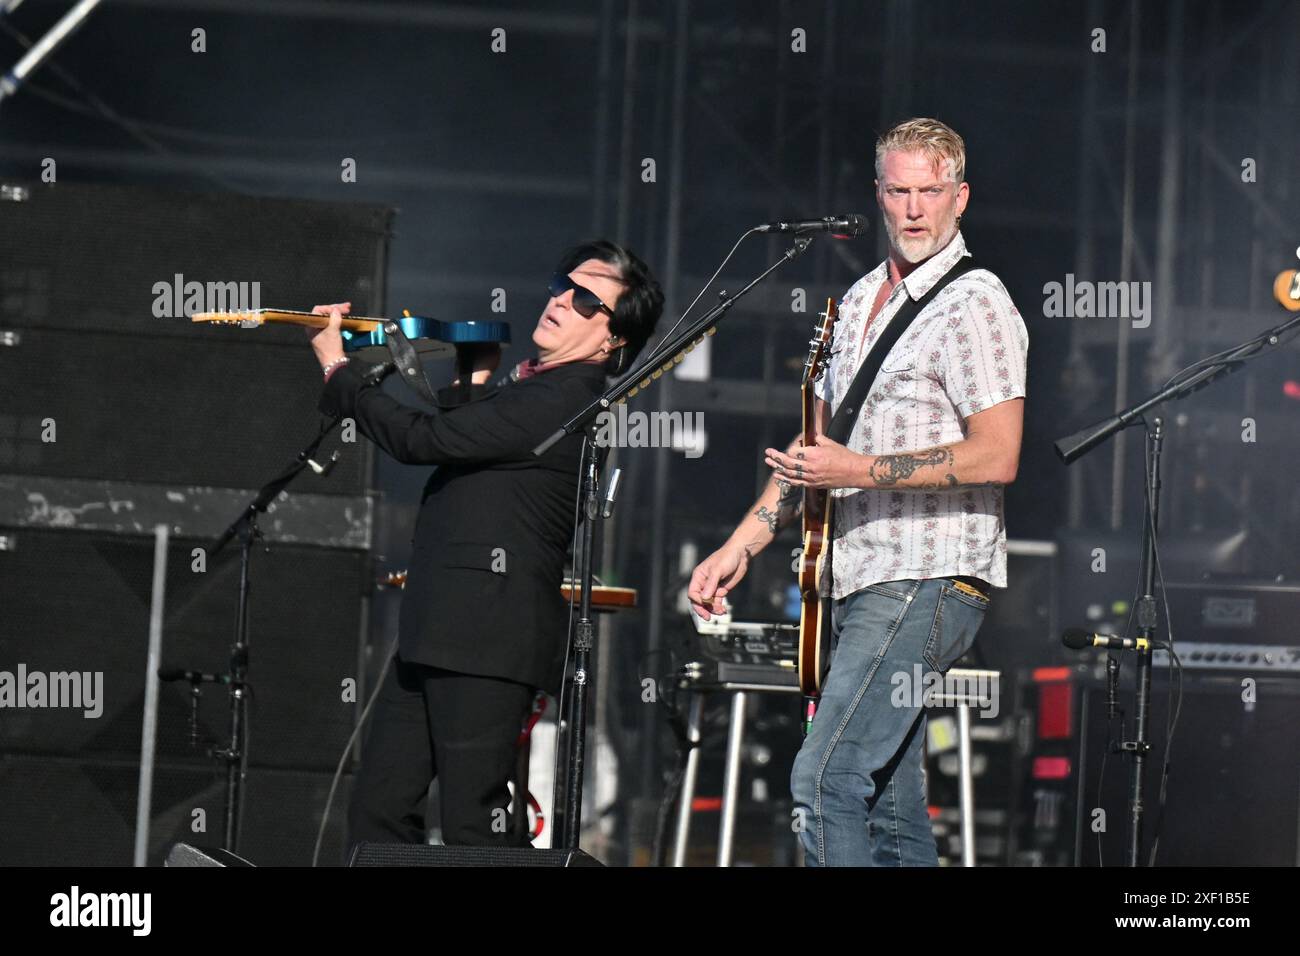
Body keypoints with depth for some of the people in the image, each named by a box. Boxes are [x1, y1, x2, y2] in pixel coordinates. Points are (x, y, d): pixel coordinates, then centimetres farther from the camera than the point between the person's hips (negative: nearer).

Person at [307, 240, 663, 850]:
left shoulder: (566, 400, -14)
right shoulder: (533, 388, 17)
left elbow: (423, 440, -16)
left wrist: (338, 372, -4)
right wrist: (473, 381, 16)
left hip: (486, 638, -10)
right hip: (438, 632, 10)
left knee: (472, 825, -9)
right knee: (378, 811, 11)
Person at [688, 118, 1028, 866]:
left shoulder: (974, 305, -9)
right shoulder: (861, 301, 18)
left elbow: (997, 457, -18)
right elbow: (817, 444, 24)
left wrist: (861, 471, -21)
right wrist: (742, 547, 17)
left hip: (929, 584, -9)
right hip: (862, 582, 9)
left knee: (825, 778, -18)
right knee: (891, 809, 9)